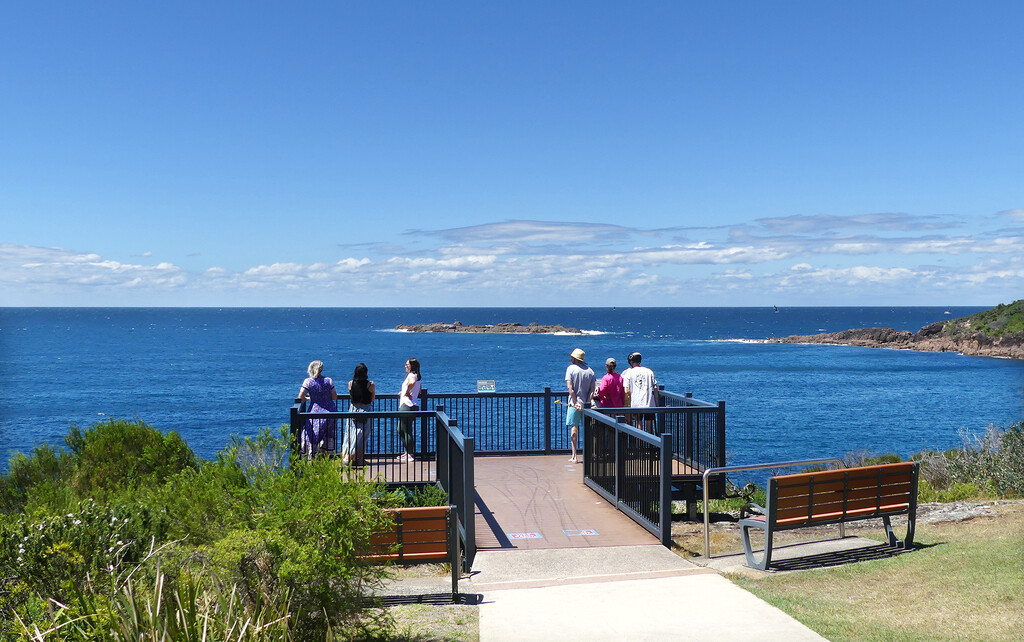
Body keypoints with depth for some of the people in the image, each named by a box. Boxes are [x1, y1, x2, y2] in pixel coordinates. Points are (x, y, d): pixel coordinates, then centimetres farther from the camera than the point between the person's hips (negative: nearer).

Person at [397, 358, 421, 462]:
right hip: (414, 405, 10)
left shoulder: (411, 375, -11)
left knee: (406, 431, -5)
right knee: (401, 430, 17)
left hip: (407, 405, -10)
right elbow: (418, 391, 30)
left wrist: (407, 392, -21)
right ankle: (408, 452, 22)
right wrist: (404, 393, 27)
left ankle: (410, 455, -2)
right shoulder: (417, 376, 18)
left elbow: (412, 382, -37)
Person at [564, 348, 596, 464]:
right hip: (586, 404, 3)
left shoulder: (571, 368, -4)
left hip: (574, 403, -3)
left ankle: (574, 456, 1)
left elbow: (570, 387, -13)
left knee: (574, 428, 2)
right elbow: (592, 389, 0)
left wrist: (576, 403, -14)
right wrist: (587, 402, -4)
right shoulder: (590, 370, 7)